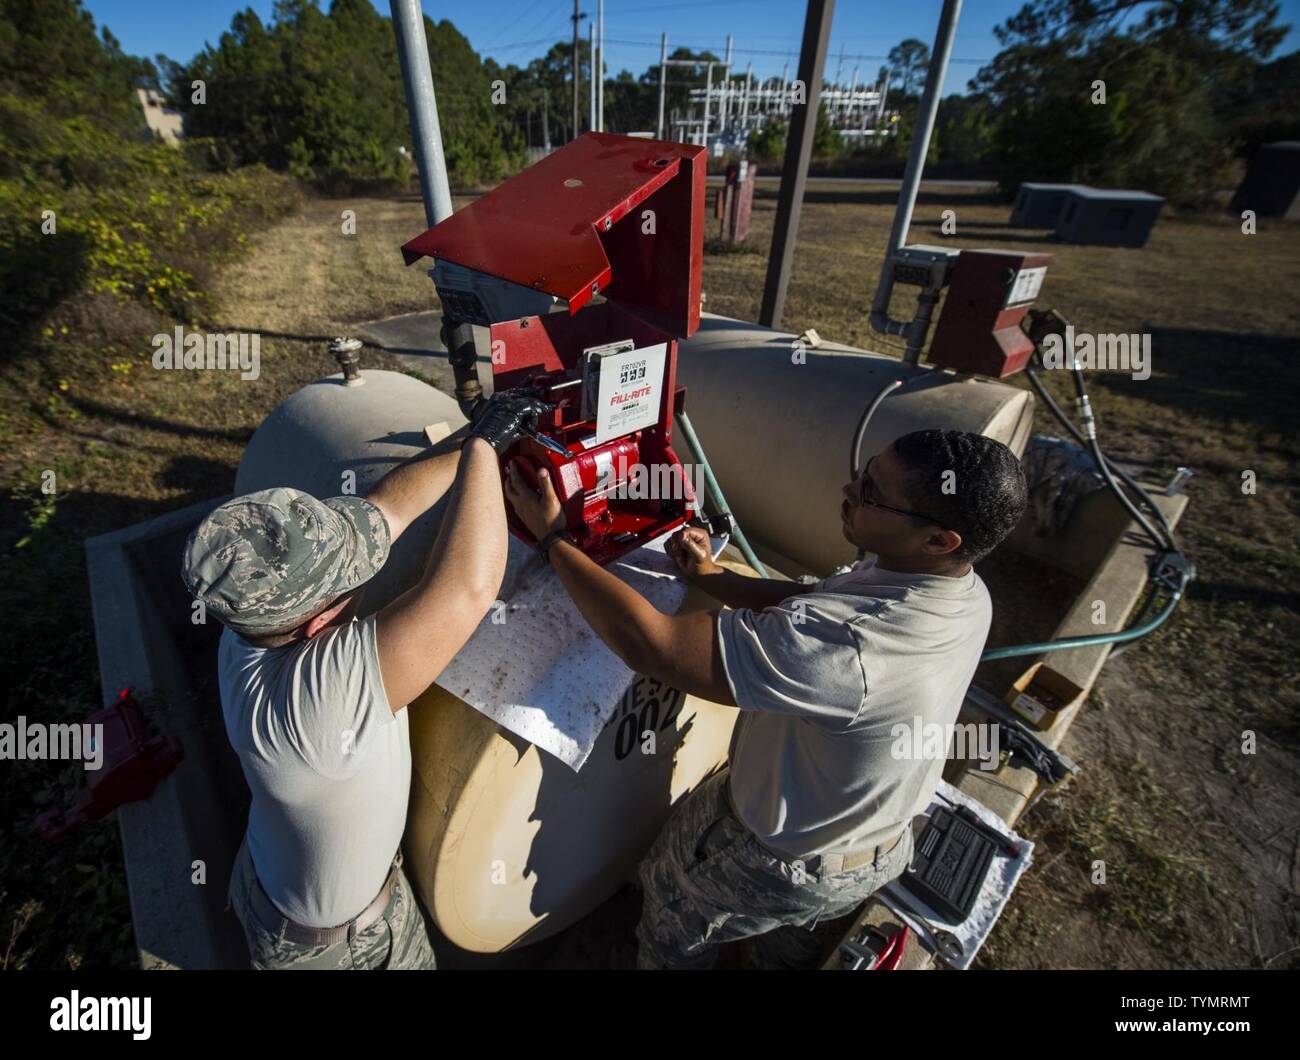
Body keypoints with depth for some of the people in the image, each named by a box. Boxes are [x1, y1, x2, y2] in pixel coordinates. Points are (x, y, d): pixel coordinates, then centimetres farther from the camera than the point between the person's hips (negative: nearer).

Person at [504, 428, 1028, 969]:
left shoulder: (847, 648, -47)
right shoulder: (964, 593, -17)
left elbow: (646, 641, -43)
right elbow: (806, 605, -6)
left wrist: (552, 538, -31)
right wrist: (710, 576, -16)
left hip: (775, 869, -6)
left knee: (669, 890, 27)